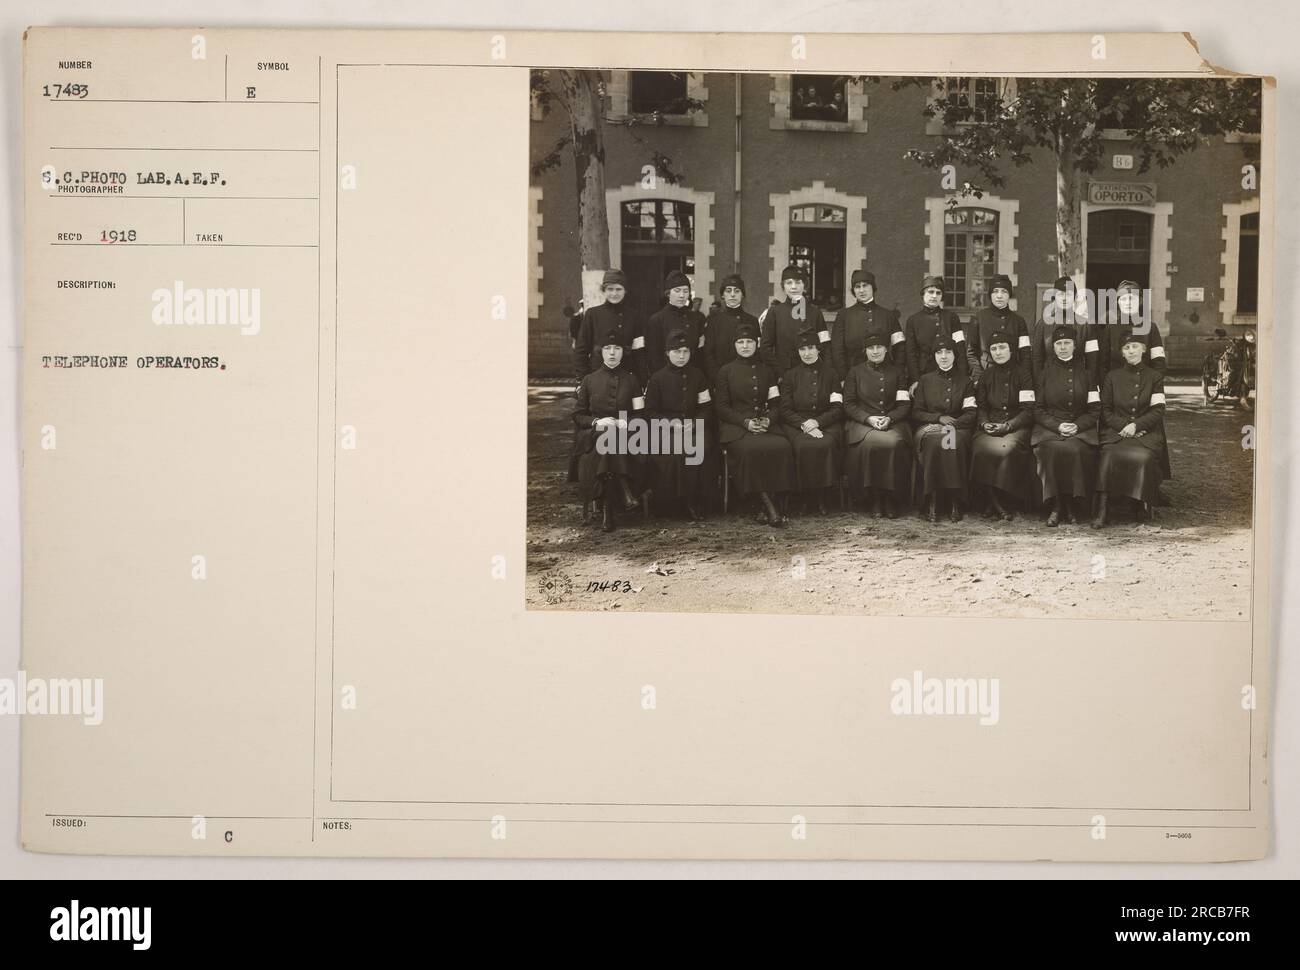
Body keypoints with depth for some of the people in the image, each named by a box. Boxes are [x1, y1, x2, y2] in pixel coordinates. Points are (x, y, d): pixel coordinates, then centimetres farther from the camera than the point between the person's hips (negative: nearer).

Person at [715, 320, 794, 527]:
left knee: (782, 447, -30)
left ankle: (767, 504, -24)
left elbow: (775, 403, 16)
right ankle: (769, 507, -32)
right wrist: (746, 422, -11)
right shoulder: (726, 371, 10)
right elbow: (721, 406, 3)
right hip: (736, 427, -3)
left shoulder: (766, 370, 19)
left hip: (765, 424, 3)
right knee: (750, 449, -36)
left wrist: (768, 419, -7)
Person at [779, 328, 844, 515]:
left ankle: (822, 496, -22)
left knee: (825, 445, -34)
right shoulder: (790, 376, 12)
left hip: (826, 423, 0)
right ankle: (805, 497, -20)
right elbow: (785, 410, 5)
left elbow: (837, 408, 4)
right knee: (804, 446, -34)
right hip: (796, 425, 0)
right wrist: (804, 425, -13)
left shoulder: (830, 374, 11)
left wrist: (817, 422, -13)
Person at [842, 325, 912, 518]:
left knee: (894, 443, -34)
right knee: (871, 443, -35)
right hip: (862, 423, -1)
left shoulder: (897, 371, 14)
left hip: (893, 422, 1)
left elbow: (905, 405, 8)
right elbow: (848, 404, 6)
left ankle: (891, 500, -22)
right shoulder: (856, 372, 12)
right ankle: (874, 500, -22)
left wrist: (889, 418, -11)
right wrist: (869, 418, -10)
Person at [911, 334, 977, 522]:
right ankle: (931, 501, -36)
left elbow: (971, 414, 6)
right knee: (935, 442, -37)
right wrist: (938, 418, -5)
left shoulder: (965, 381, 15)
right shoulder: (925, 380, 16)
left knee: (956, 442, -37)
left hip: (958, 427, 0)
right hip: (929, 427, 0)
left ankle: (957, 502, -34)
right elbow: (916, 413, 11)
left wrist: (953, 423, -12)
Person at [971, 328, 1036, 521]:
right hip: (989, 426, 3)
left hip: (1017, 426, -3)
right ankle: (999, 506, -24)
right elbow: (980, 406, 17)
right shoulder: (986, 375, 16)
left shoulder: (1023, 373, 4)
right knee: (980, 448, -31)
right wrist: (984, 423, -5)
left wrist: (1007, 426, -16)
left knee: (1007, 448, -36)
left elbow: (1028, 410, -2)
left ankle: (996, 503, -21)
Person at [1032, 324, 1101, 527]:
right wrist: (1057, 426, -9)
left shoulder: (1085, 372, 12)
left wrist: (1077, 426, -10)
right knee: (1054, 450, -34)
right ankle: (1055, 508, -26)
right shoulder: (1045, 372, 12)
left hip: (1081, 428, 0)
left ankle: (1075, 507, -22)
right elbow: (1037, 409, 8)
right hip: (1049, 427, 0)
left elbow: (1095, 409, 8)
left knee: (1075, 450, -34)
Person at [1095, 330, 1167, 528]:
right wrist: (1123, 425, -8)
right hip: (1116, 431, 1)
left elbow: (1158, 410, 2)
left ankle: (1143, 504, -16)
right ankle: (1103, 510, -35)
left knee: (1143, 457, -34)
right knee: (1110, 456, -32)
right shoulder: (1112, 377, 15)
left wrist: (1136, 425, -13)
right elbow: (1105, 410, 11)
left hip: (1147, 432, -1)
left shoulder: (1155, 377, 11)